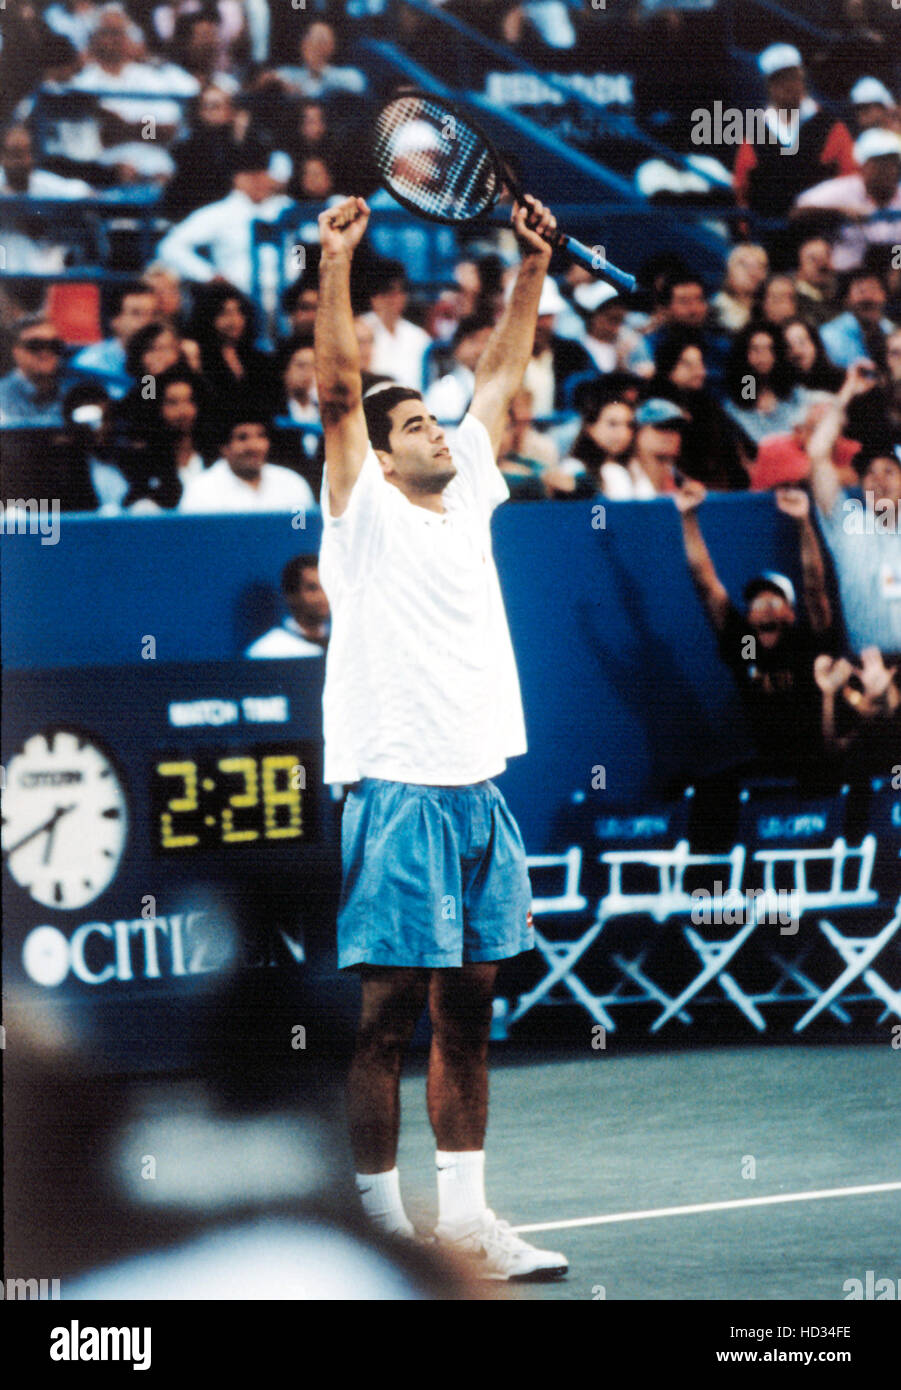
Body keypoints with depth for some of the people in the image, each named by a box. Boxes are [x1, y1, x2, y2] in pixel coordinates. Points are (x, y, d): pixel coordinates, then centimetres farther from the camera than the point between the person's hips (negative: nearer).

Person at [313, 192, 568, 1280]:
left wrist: (532, 269, 15)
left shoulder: (467, 497, 15)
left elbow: (502, 376, 20)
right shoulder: (363, 512, -1)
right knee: (387, 1012, -4)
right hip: (397, 791, -7)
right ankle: (380, 1227, -1)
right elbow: (338, 391, -13)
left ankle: (464, 1220, 14)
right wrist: (336, 268, -21)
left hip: (478, 791, 7)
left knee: (467, 1008, 9)